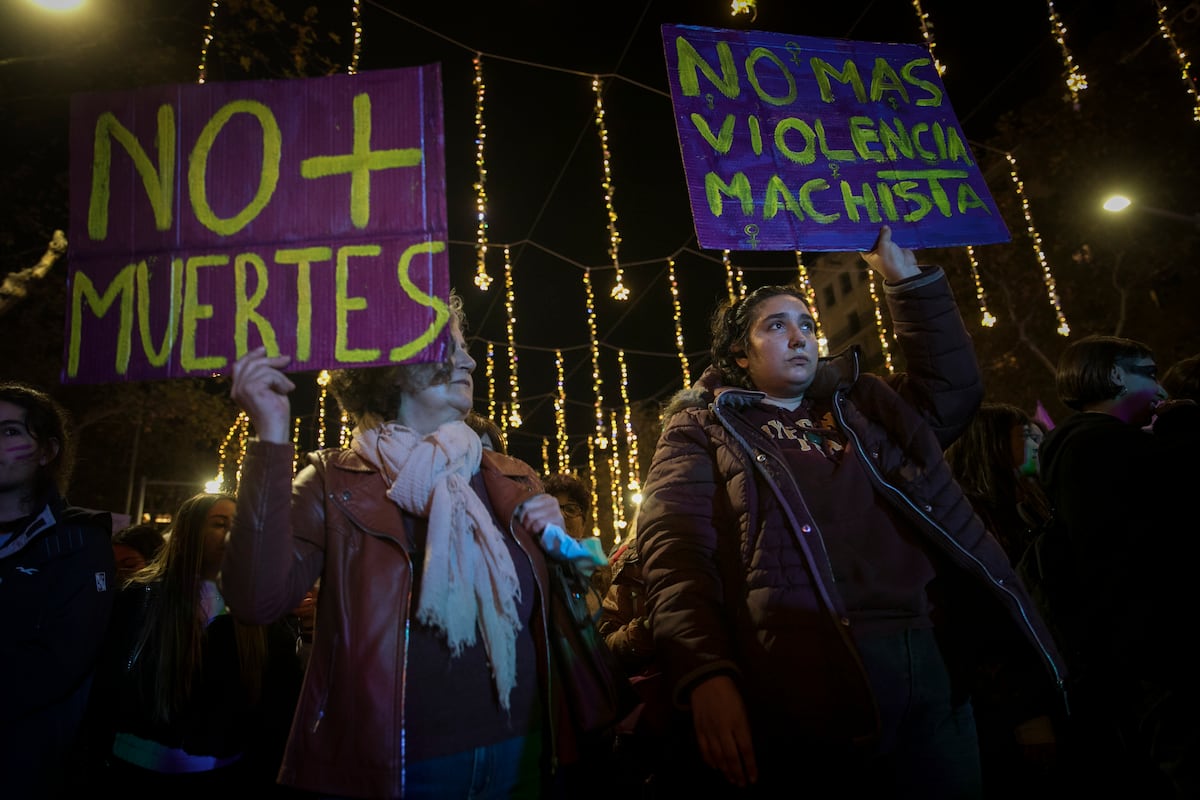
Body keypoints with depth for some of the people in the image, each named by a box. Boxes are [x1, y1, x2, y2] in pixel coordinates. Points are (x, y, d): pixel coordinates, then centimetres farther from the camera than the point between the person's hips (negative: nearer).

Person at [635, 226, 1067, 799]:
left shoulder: (863, 408, 23)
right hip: (804, 682, -4)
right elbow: (675, 549, -7)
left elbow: (952, 388, 14)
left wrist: (903, 274, 13)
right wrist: (706, 674, -21)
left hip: (932, 663, 5)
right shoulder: (702, 428, 6)